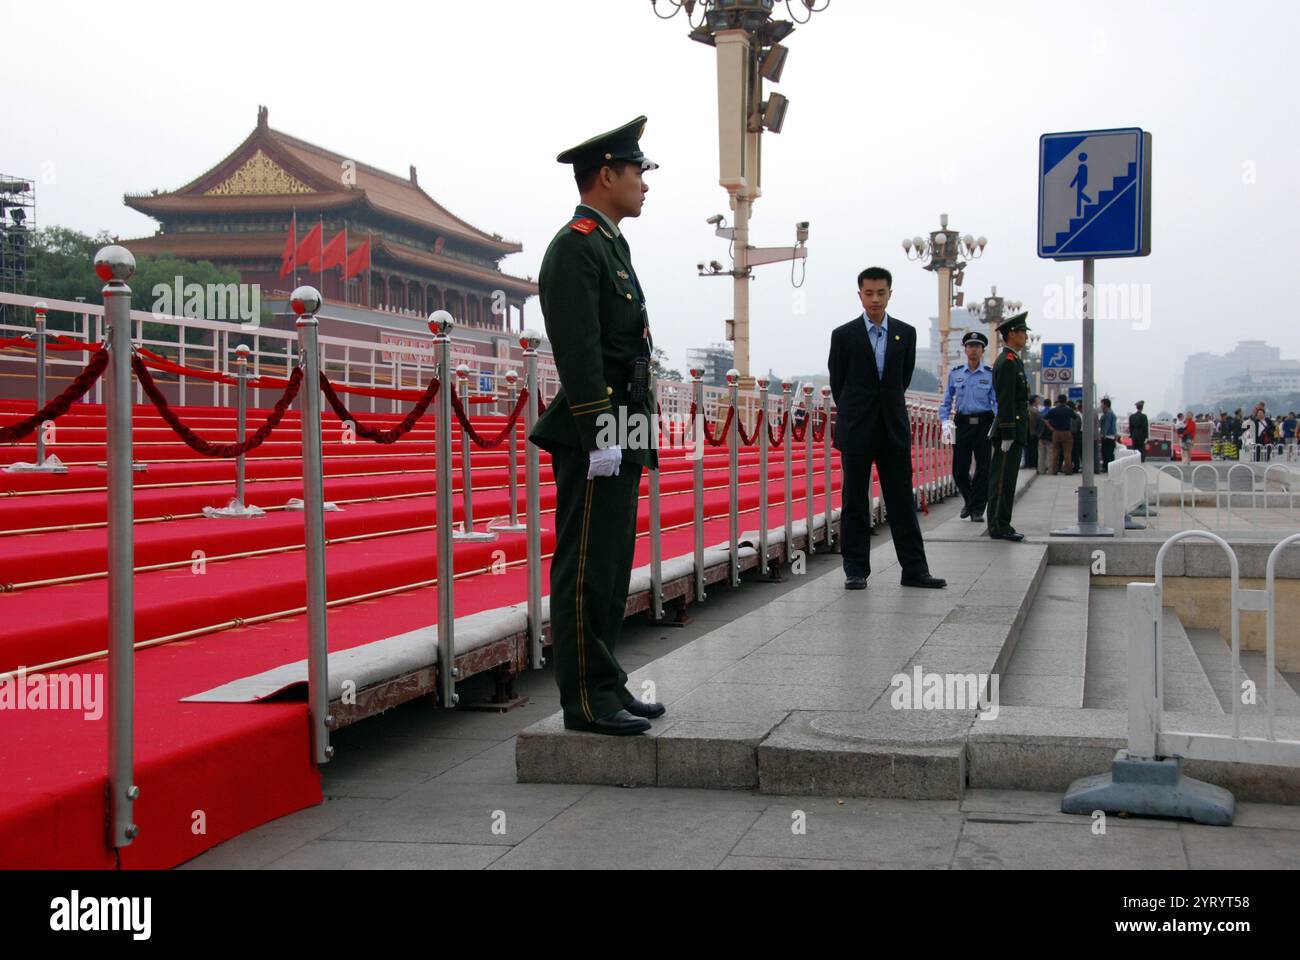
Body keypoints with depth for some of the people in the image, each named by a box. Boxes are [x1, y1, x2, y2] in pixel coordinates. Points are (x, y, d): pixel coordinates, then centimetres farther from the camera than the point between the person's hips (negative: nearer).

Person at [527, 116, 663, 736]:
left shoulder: (610, 246, 20)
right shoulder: (576, 247, -11)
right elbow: (579, 353, -19)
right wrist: (600, 437, -22)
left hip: (620, 440, 10)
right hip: (594, 440, -10)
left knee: (610, 568, 13)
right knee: (586, 570, -4)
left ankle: (607, 686, 20)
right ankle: (588, 701, 1)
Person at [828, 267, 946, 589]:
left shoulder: (906, 333, 6)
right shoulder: (843, 335, -1)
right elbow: (837, 381, 8)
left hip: (894, 428, 2)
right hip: (857, 429, -2)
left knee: (902, 500, 3)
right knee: (855, 502, 2)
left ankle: (914, 569, 5)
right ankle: (856, 570, 8)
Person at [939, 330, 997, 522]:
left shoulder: (990, 374, 1)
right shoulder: (955, 374, 8)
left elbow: (997, 402, -2)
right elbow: (946, 402, 13)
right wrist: (945, 423, -1)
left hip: (984, 424, -2)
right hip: (962, 424, 2)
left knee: (983, 468, -1)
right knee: (959, 468, 2)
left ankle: (977, 510, 8)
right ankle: (969, 499, 28)